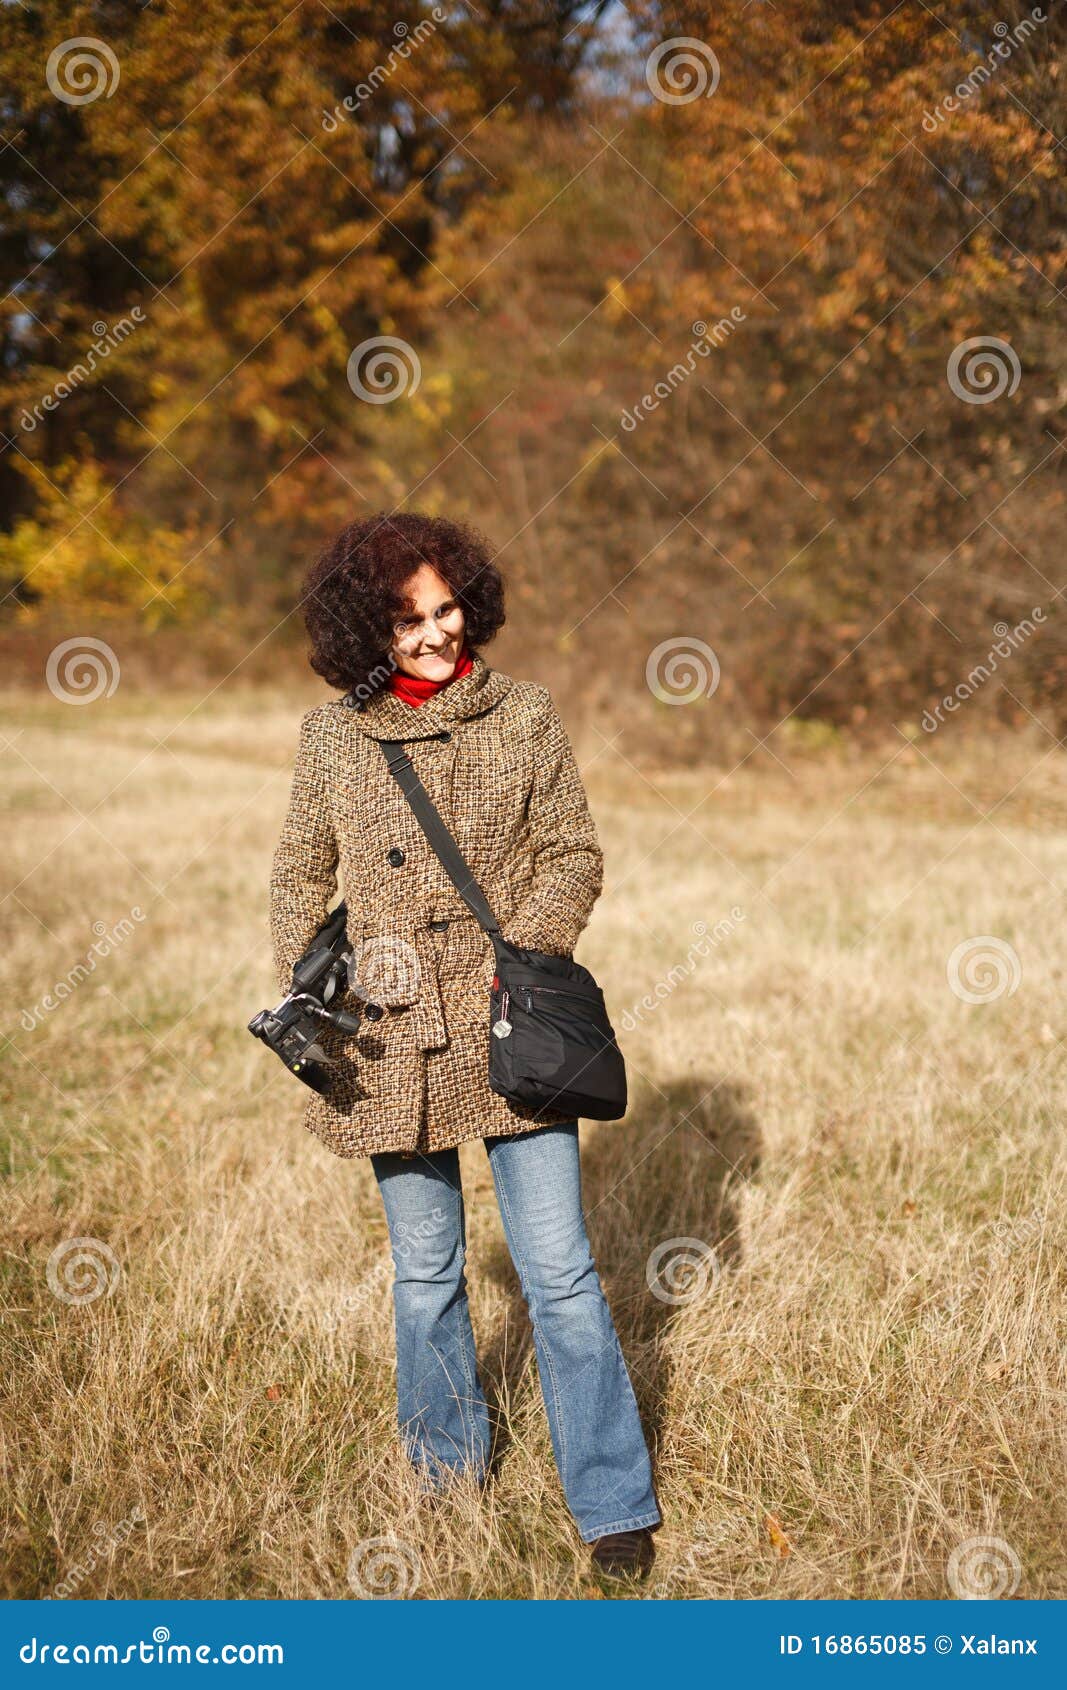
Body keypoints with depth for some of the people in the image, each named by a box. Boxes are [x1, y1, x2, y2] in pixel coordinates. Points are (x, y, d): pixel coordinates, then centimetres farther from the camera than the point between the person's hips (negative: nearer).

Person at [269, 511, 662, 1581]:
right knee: (425, 1270, 13)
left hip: (512, 1029, -1)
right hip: (394, 1044, 2)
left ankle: (614, 1505, 8)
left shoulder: (524, 717, 1)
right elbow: (300, 878, 13)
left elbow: (575, 858, 4)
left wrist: (522, 949, -11)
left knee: (560, 1270, -3)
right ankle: (446, 1462, 35)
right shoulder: (331, 737, 3)